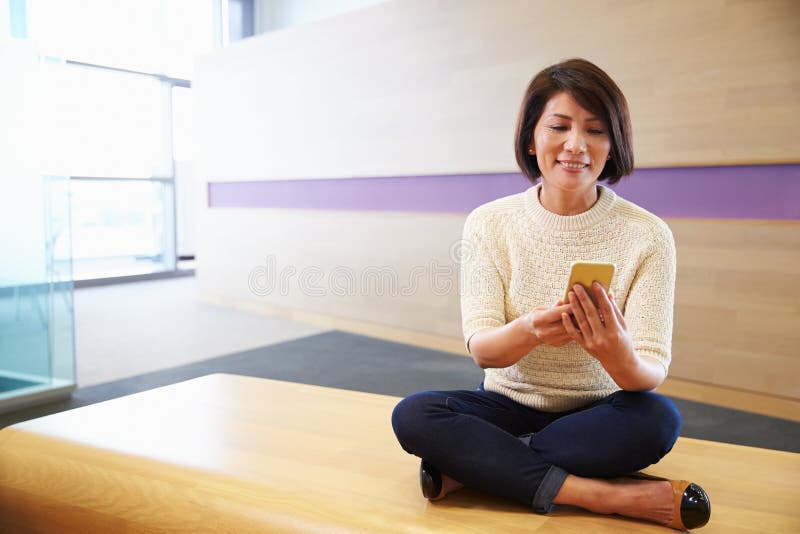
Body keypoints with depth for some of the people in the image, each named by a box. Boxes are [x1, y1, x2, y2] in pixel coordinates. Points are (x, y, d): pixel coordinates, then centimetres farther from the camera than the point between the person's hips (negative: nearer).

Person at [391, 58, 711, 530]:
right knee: (412, 415, -25)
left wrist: (619, 355, -40)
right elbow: (481, 349, -15)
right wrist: (528, 330, -39)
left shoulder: (647, 236, -10)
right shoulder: (489, 224, -7)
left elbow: (652, 374, -15)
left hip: (600, 415, 0)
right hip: (510, 405, 1)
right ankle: (609, 496, -23)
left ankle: (471, 466, -19)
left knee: (659, 418, -32)